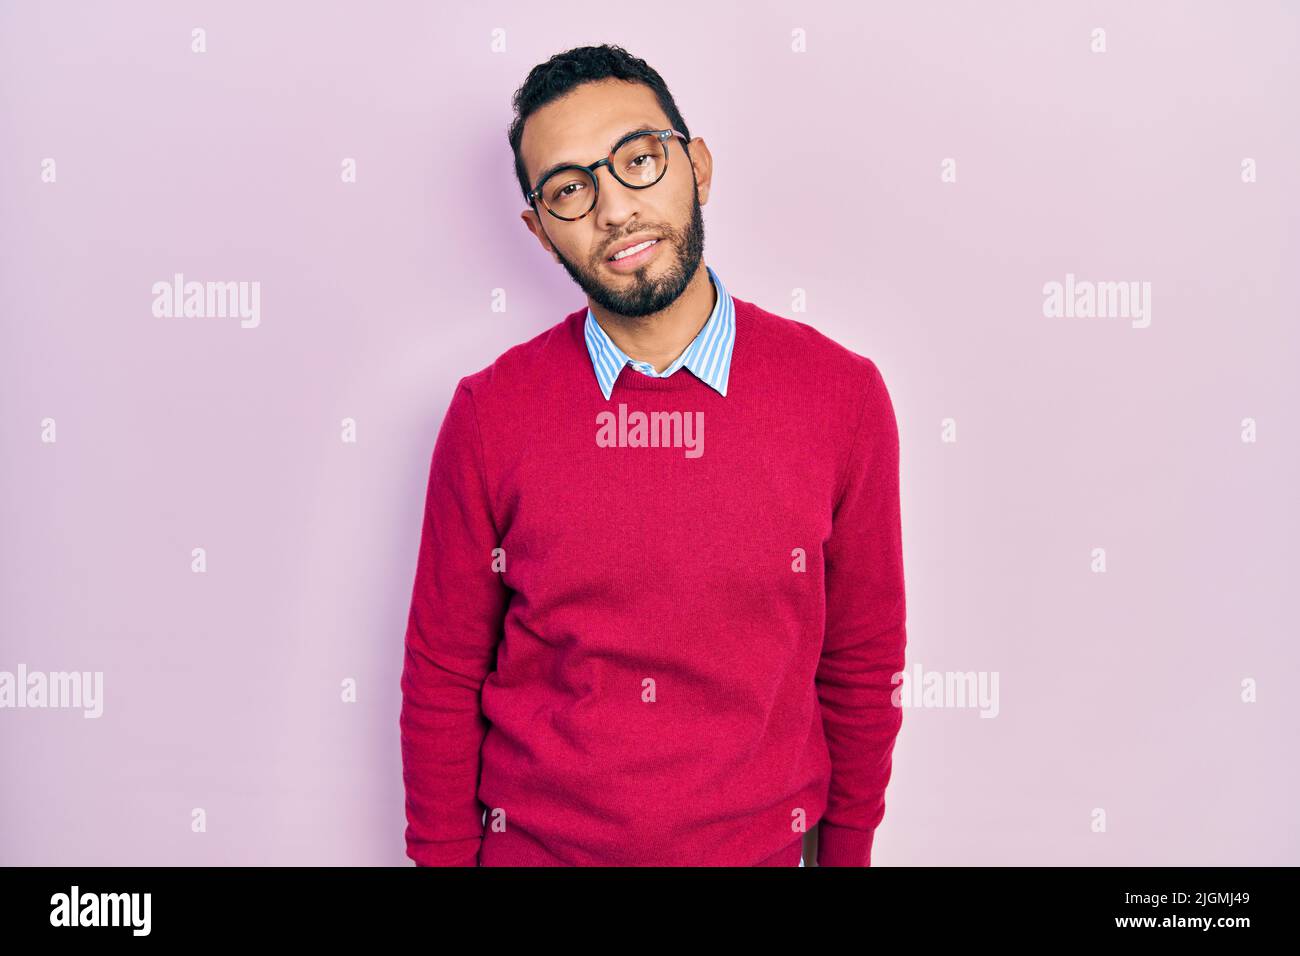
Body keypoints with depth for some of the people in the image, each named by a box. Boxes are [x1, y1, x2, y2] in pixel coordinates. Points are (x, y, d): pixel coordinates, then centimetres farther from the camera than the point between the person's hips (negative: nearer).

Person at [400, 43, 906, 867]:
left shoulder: (843, 395, -11)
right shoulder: (489, 414, -11)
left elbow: (863, 666, -2)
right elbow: (443, 676, -4)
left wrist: (846, 849, 5)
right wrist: (444, 857, 1)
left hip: (757, 844, 1)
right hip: (532, 844, 0)